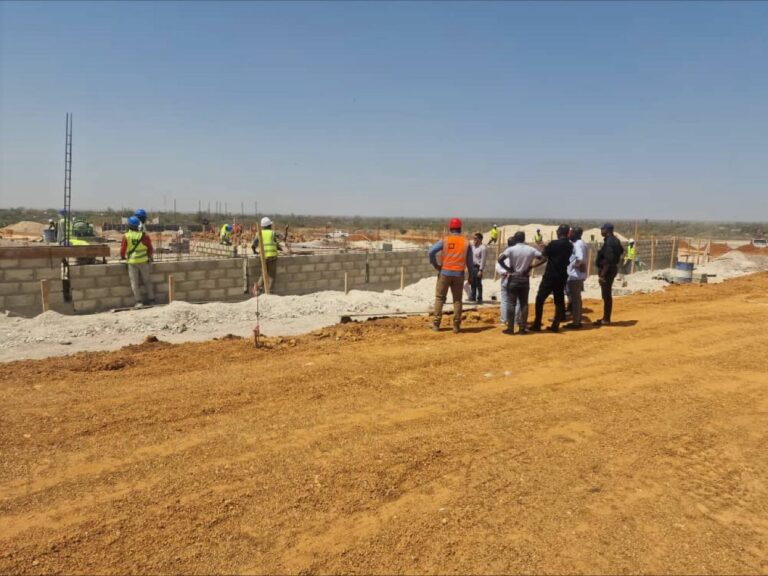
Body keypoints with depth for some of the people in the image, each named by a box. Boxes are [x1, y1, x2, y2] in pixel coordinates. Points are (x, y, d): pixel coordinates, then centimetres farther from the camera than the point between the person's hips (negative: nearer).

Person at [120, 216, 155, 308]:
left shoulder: (126, 236, -8)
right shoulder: (144, 235, -6)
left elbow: (123, 249, -3)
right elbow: (149, 247, 1)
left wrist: (123, 257, 17)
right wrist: (149, 256, 19)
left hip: (132, 262, -1)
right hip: (143, 261, 1)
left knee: (135, 282, 4)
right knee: (147, 280, 11)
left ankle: (139, 301, 0)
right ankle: (151, 299, 15)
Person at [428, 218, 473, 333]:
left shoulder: (444, 240, -3)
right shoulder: (466, 242, 3)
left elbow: (431, 251, -15)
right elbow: (470, 261, 4)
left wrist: (435, 265, -3)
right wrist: (471, 275, 13)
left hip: (445, 272, -1)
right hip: (459, 274, 2)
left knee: (439, 297, 7)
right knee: (457, 299, 9)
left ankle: (436, 324, 5)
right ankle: (456, 325, 8)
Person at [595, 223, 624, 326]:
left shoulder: (609, 242, -20)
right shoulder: (615, 240, 12)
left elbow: (608, 260, -26)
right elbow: (621, 250, 30)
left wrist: (602, 274, -26)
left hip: (607, 270, -10)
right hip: (611, 268, 10)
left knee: (606, 295, -4)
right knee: (607, 295, 15)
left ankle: (606, 319, 1)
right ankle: (606, 317, 22)